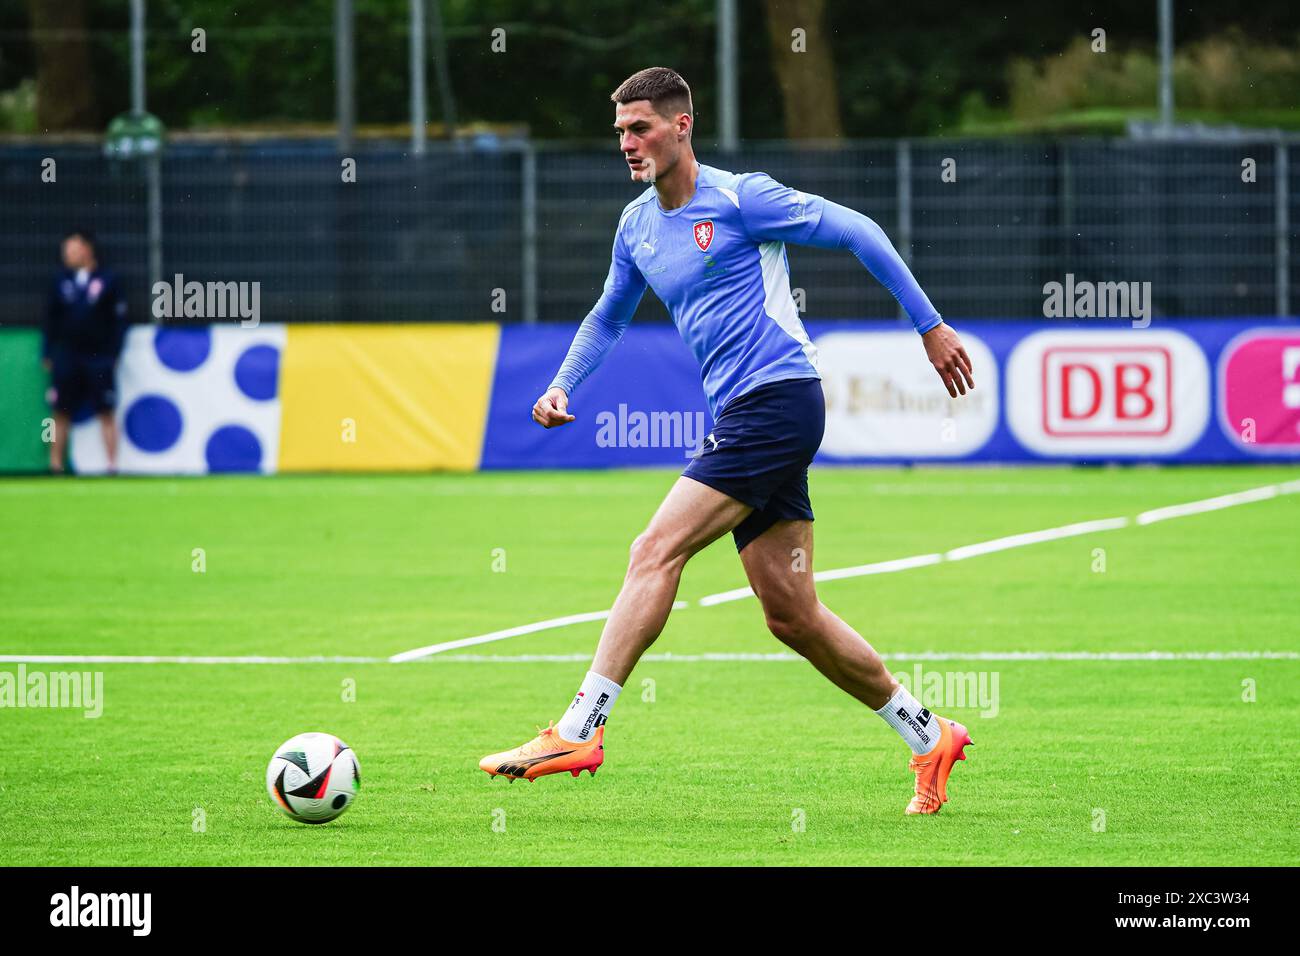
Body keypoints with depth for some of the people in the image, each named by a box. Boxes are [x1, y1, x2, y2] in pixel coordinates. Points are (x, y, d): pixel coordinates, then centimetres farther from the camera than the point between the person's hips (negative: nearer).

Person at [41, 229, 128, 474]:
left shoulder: (107, 281, -1)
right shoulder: (61, 281, 8)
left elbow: (119, 321, 1)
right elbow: (51, 319, 11)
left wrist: (113, 354, -4)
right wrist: (47, 353, 7)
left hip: (99, 359, -3)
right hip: (66, 358, 3)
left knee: (106, 413, -2)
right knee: (61, 414, 3)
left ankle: (113, 464, 0)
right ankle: (55, 466, 8)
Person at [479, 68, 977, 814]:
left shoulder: (739, 198, -7)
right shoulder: (638, 227, 16)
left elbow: (857, 232, -4)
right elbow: (609, 317, 32)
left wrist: (930, 325, -3)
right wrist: (563, 386, 17)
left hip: (779, 397, -8)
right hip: (740, 416, 8)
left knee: (658, 551, -17)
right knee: (791, 614, 6)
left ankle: (580, 730, -18)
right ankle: (929, 737, 18)